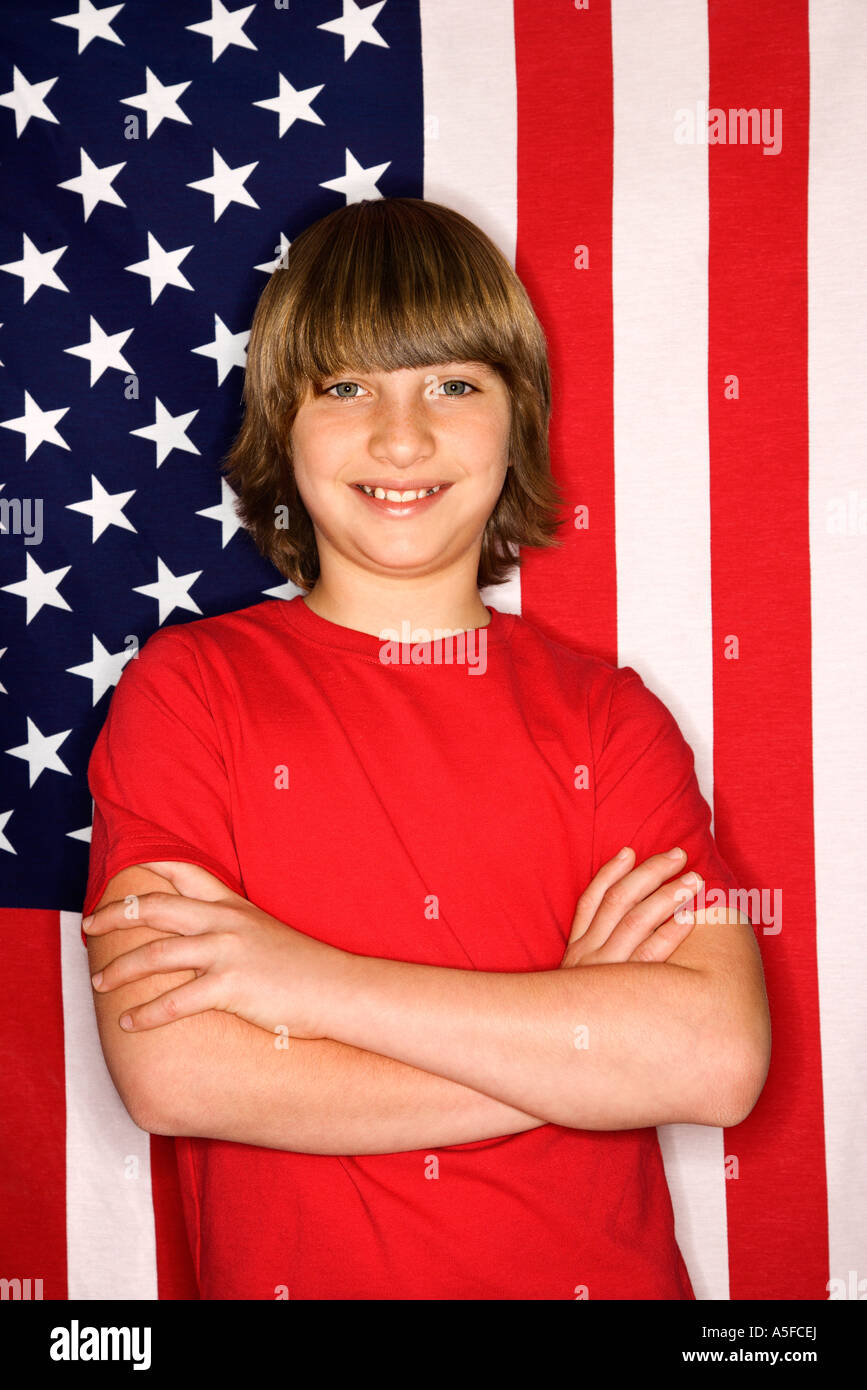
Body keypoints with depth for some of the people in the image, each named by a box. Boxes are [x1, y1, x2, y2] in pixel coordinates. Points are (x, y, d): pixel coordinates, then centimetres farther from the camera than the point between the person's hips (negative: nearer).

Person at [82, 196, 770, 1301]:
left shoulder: (607, 714, 2)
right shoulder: (186, 685, -1)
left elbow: (720, 1059, -10)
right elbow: (169, 1074, -12)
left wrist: (315, 981, -15)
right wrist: (575, 1028, -11)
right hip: (287, 1273, -1)